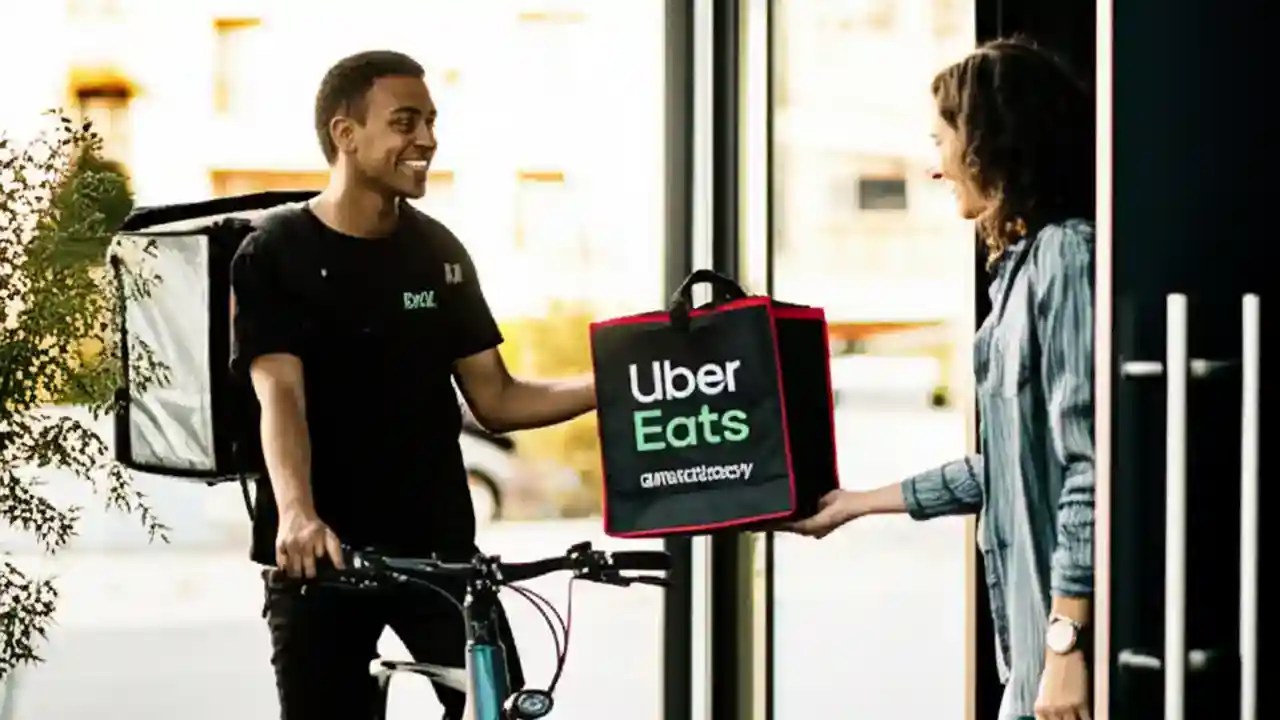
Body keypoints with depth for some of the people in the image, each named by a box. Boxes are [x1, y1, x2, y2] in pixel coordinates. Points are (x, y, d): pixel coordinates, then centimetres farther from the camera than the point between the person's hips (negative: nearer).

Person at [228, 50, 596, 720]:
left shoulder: (438, 251, 7)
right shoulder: (276, 254, -7)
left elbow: (496, 400, 8)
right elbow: (280, 396, -20)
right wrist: (295, 515, -38)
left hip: (436, 543, 3)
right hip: (320, 555, -3)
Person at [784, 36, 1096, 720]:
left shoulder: (1067, 255, -12)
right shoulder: (1026, 261, 17)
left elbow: (1091, 465, -18)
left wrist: (1066, 641, -21)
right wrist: (864, 502, 29)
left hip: (1067, 629, -9)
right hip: (1039, 633, 9)